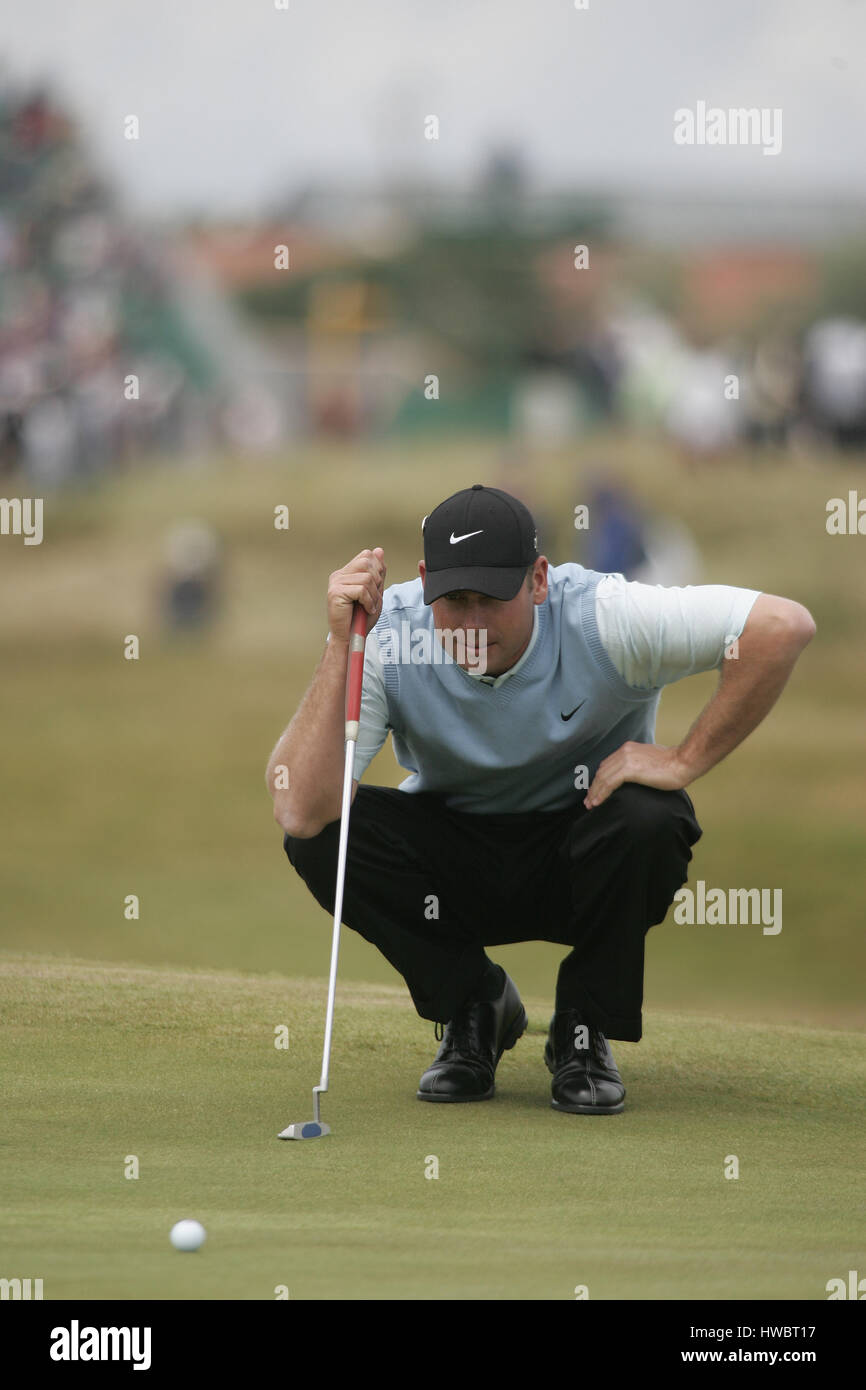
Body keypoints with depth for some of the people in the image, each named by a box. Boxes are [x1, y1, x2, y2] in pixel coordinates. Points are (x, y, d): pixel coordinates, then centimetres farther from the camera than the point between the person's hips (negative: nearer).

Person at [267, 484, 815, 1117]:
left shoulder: (603, 618, -26)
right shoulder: (388, 636, -23)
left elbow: (784, 625, -32)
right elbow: (299, 812, -33)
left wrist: (686, 759, -28)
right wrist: (341, 647, -37)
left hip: (577, 861, -1)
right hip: (451, 865, 1)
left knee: (648, 819, -35)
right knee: (319, 836, -26)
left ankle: (585, 1031, -7)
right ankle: (472, 1005, -1)